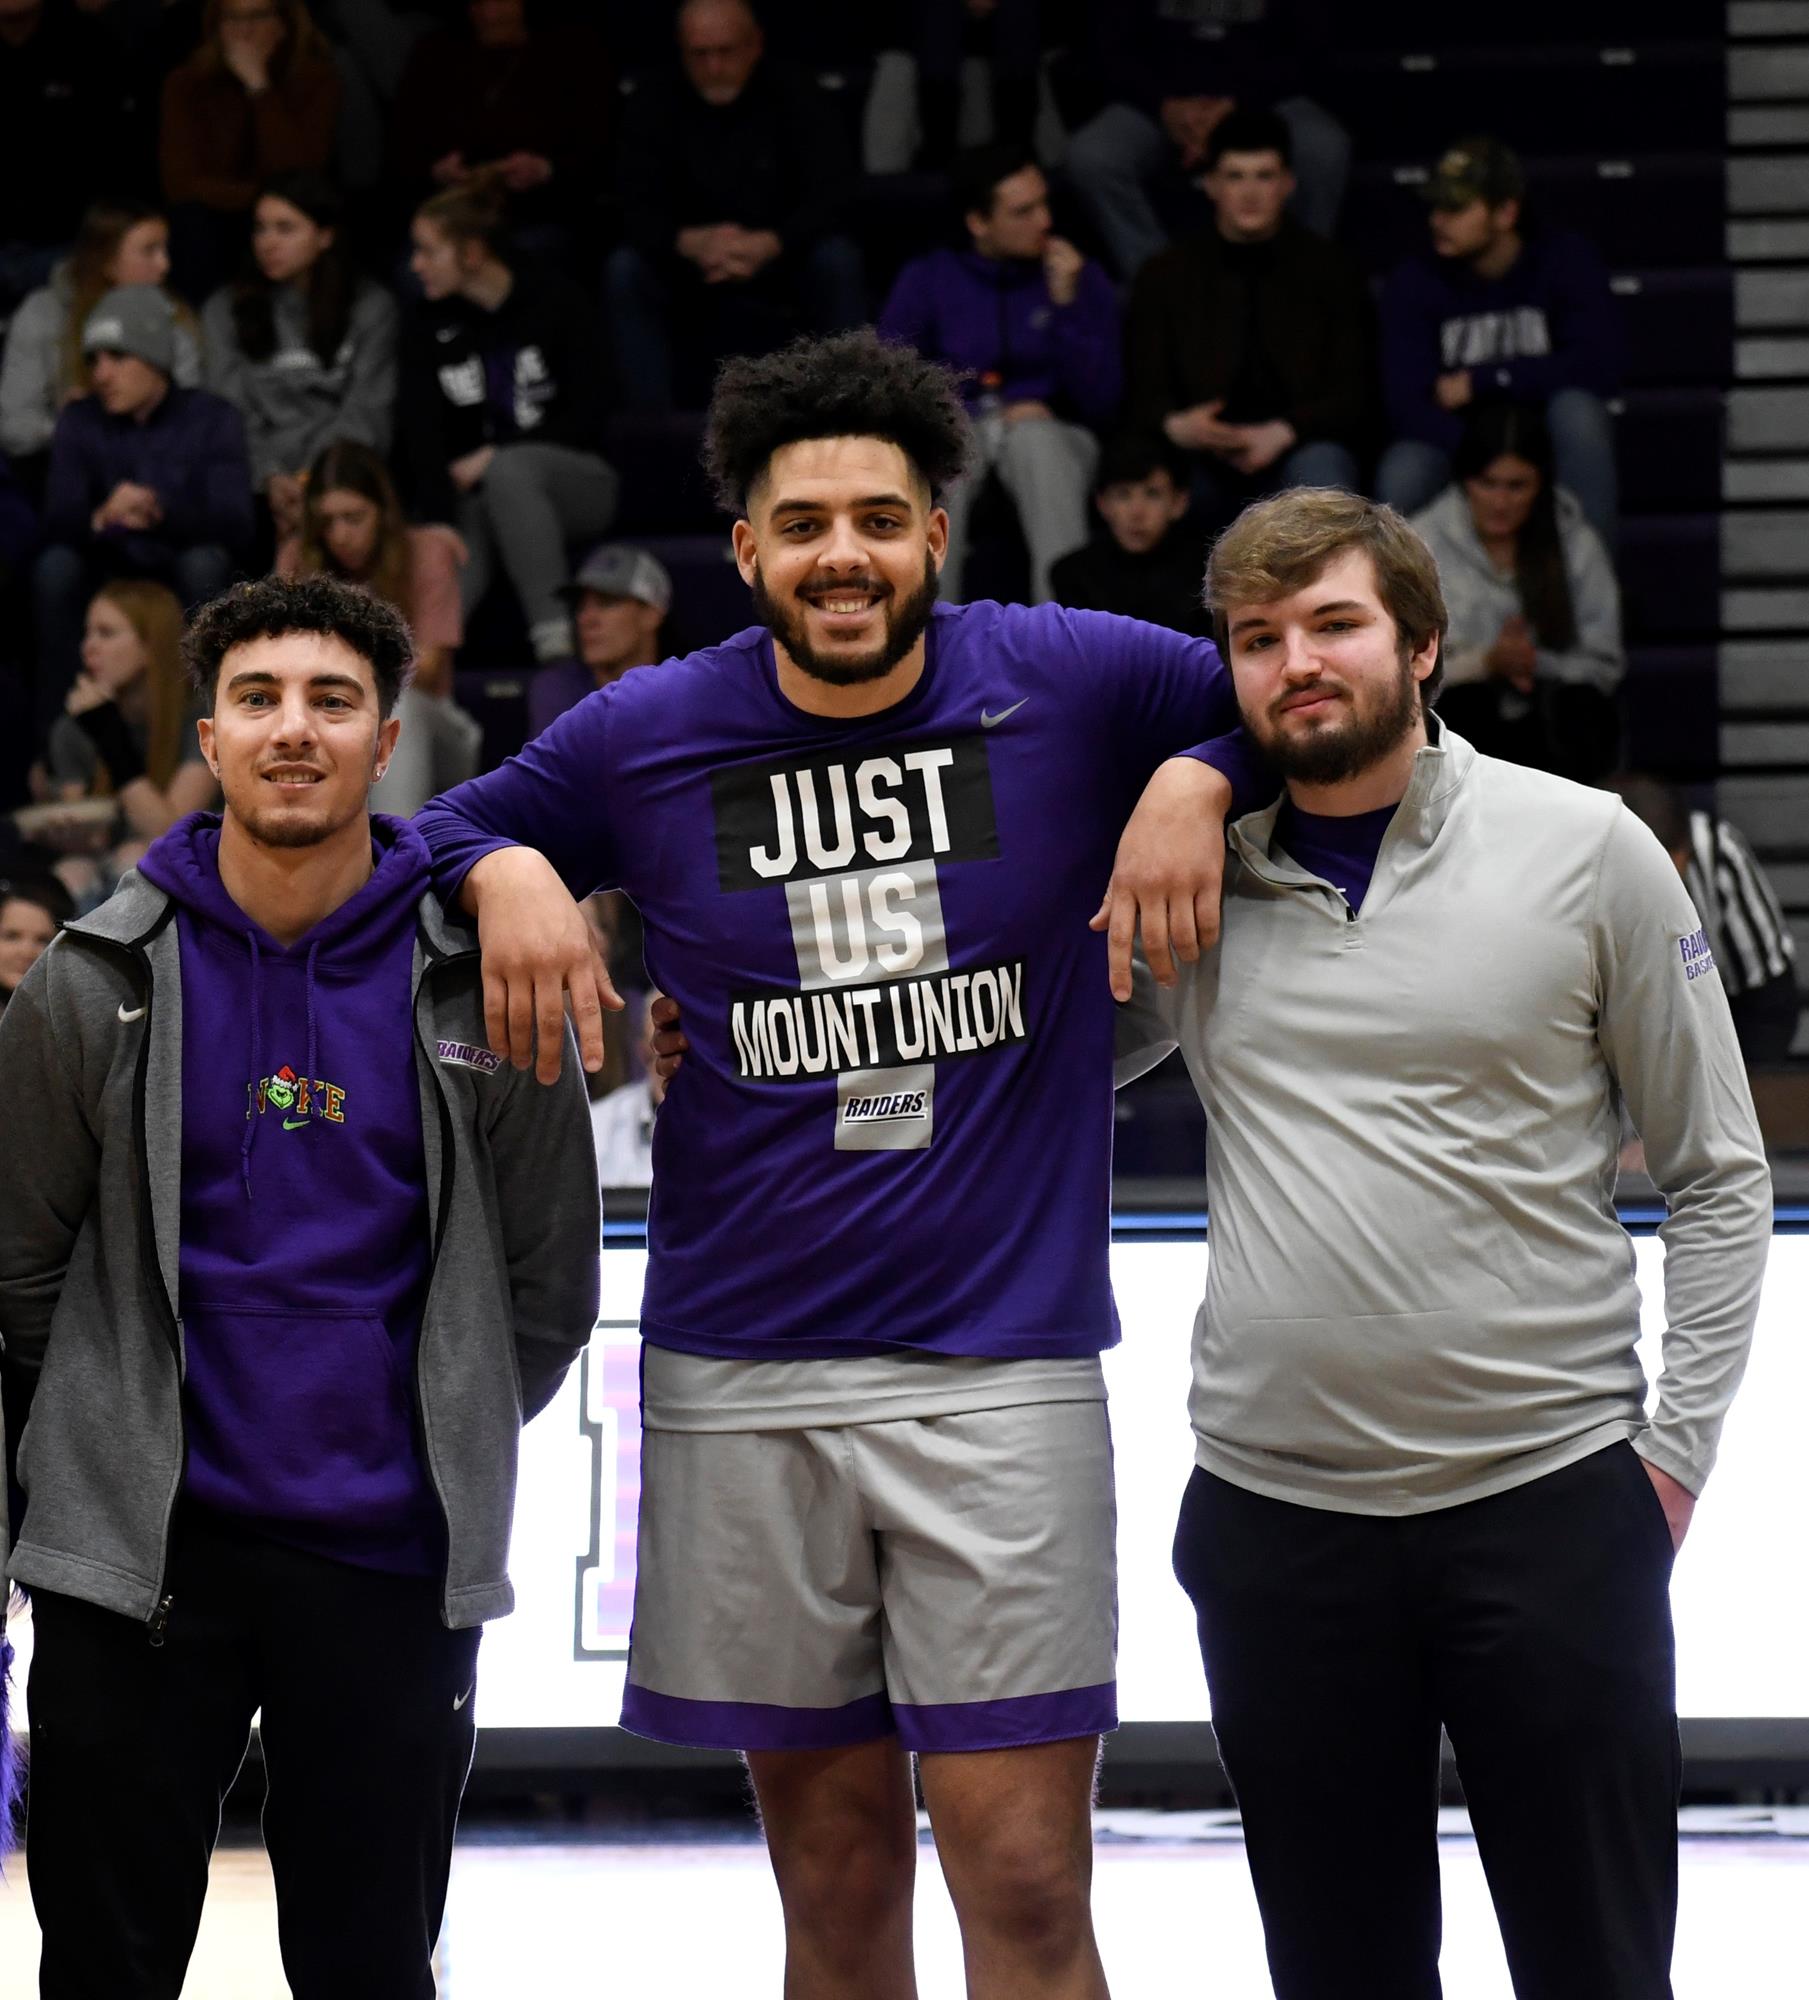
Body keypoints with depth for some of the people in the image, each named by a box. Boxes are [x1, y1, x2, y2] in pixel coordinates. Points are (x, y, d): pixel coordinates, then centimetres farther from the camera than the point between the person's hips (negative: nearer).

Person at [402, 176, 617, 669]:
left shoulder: (555, 303, -1)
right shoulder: (430, 332, 8)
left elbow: (586, 418, -5)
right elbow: (424, 440, -2)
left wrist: (492, 458, -12)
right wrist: (443, 516, -18)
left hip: (576, 481, -2)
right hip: (481, 495, 2)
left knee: (508, 470, -37)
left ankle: (554, 639, -42)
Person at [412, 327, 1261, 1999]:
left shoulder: (1067, 683, -1)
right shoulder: (651, 737, 5)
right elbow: (442, 823, 19)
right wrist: (507, 871, -3)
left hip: (1001, 1370, -2)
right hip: (740, 1381, 2)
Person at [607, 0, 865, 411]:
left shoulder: (792, 94, -11)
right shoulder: (656, 99, -9)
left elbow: (831, 195, -20)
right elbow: (637, 205, -17)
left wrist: (771, 244, -39)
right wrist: (689, 242, -39)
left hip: (781, 263, -1)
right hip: (685, 270, 1)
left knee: (838, 261, -30)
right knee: (625, 269, -28)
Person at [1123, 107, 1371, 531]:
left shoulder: (1329, 270, 11)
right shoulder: (1165, 276, 14)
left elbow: (1356, 396, 5)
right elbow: (1144, 396, 9)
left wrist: (1282, 433, -14)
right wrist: (1175, 426, -17)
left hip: (1295, 453, 0)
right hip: (1202, 464, 0)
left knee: (1321, 466, -36)